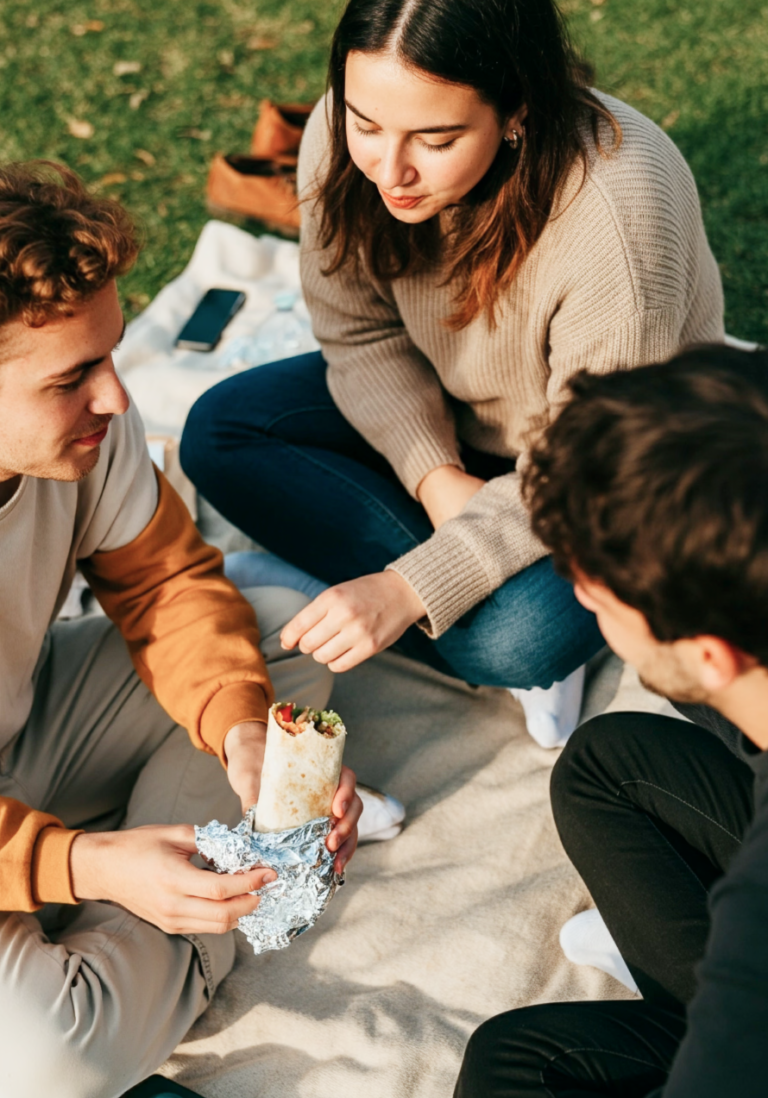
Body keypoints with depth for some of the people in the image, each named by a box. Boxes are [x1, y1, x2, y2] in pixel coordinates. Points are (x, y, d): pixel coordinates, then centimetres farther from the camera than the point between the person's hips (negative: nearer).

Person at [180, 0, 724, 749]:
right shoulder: (346, 140, -22)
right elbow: (359, 332, -7)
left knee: (514, 642, -34)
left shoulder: (618, 223, -37)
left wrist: (408, 588, -34)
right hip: (440, 414, 6)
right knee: (219, 433, -12)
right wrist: (434, 475, -22)